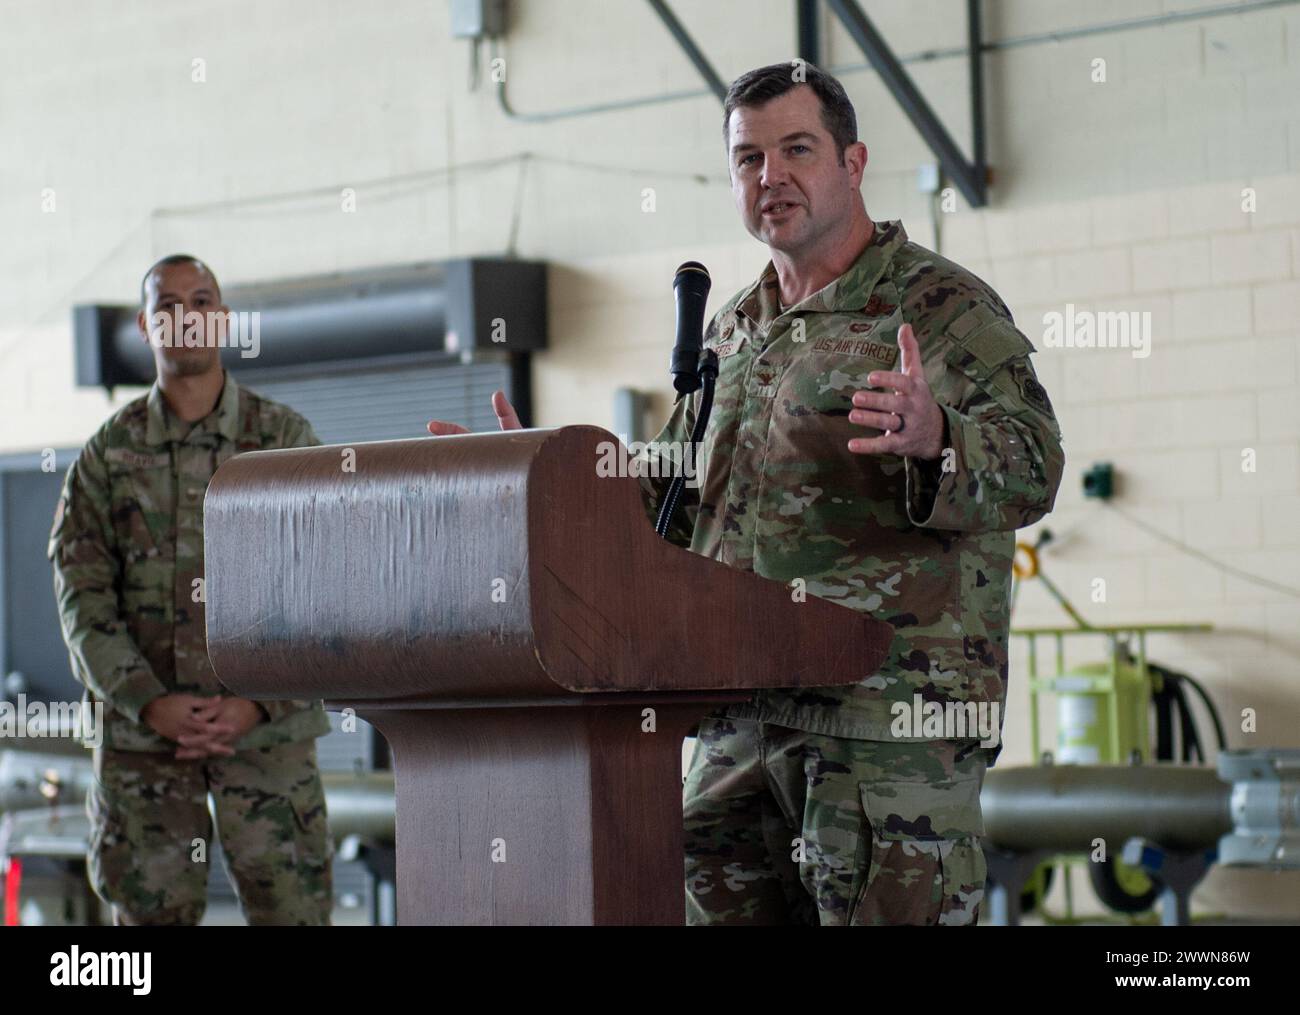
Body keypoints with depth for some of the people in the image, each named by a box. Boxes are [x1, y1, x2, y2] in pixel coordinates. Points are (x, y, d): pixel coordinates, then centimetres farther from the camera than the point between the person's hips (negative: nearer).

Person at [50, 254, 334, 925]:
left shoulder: (285, 439, 4)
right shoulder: (108, 452, 7)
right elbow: (82, 594, 1)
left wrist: (253, 705, -11)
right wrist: (152, 704, -12)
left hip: (266, 723, -1)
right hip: (143, 728, 1)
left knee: (292, 904, -5)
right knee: (150, 908, 4)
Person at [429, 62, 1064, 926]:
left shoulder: (943, 307, -2)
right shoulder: (734, 331, 21)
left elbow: (1032, 465, -15)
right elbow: (666, 496, 29)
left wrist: (935, 440, -35)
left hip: (896, 715, -7)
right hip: (742, 721, 7)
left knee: (886, 913, -9)